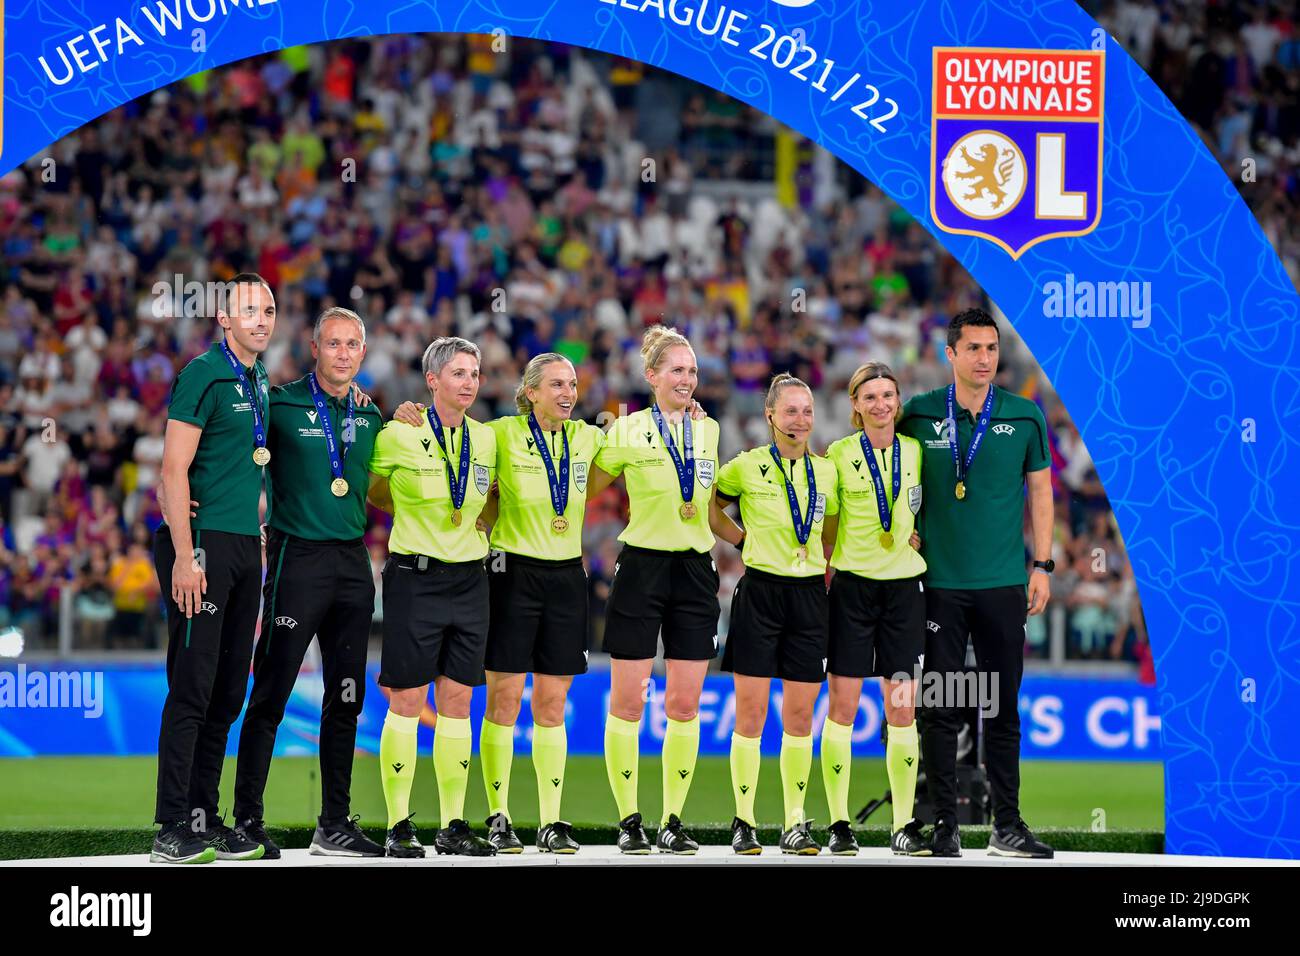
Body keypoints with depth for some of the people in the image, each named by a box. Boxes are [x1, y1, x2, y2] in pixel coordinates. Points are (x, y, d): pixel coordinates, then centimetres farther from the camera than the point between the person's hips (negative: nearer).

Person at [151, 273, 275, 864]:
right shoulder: (204, 375, -9)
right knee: (192, 687, -9)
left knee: (228, 691, 10)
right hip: (203, 544, -9)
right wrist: (184, 555, -20)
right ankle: (173, 831, -7)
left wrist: (258, 540, 17)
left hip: (245, 547, 9)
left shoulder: (259, 385, 16)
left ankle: (205, 819, 16)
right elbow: (174, 470, -14)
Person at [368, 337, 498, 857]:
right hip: (415, 576, -4)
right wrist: (417, 510, 0)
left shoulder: (486, 439, 7)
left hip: (469, 578, 4)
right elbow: (370, 491, 4)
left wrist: (477, 521, 12)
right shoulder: (399, 435, -7)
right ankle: (399, 826, 0)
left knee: (457, 702, 5)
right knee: (406, 702, -4)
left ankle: (453, 825, 9)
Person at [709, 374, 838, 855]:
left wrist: (827, 565, 8)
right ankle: (744, 822, 2)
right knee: (751, 711, -4)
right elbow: (707, 506, 10)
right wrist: (744, 538, 2)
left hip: (809, 594, 3)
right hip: (760, 591, -3)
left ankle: (796, 824, 9)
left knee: (800, 715, 3)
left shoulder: (826, 471, 9)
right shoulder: (747, 466, -1)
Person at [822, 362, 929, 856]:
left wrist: (919, 534, -1)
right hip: (852, 583, -2)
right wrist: (821, 578, 0)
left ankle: (904, 826, 7)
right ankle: (839, 824, 3)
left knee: (902, 710, 2)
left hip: (903, 585, 2)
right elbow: (828, 528, 6)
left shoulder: (916, 452, 5)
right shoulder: (839, 455, 0)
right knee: (842, 706, -3)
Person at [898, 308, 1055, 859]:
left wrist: (1042, 565, 4)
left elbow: (1039, 491, 9)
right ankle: (944, 824, 8)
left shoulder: (1024, 417, 3)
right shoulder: (919, 416, 0)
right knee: (941, 709, 1)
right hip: (940, 582, -1)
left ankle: (1007, 826, 12)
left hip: (1002, 583, 1)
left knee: (1002, 707, 6)